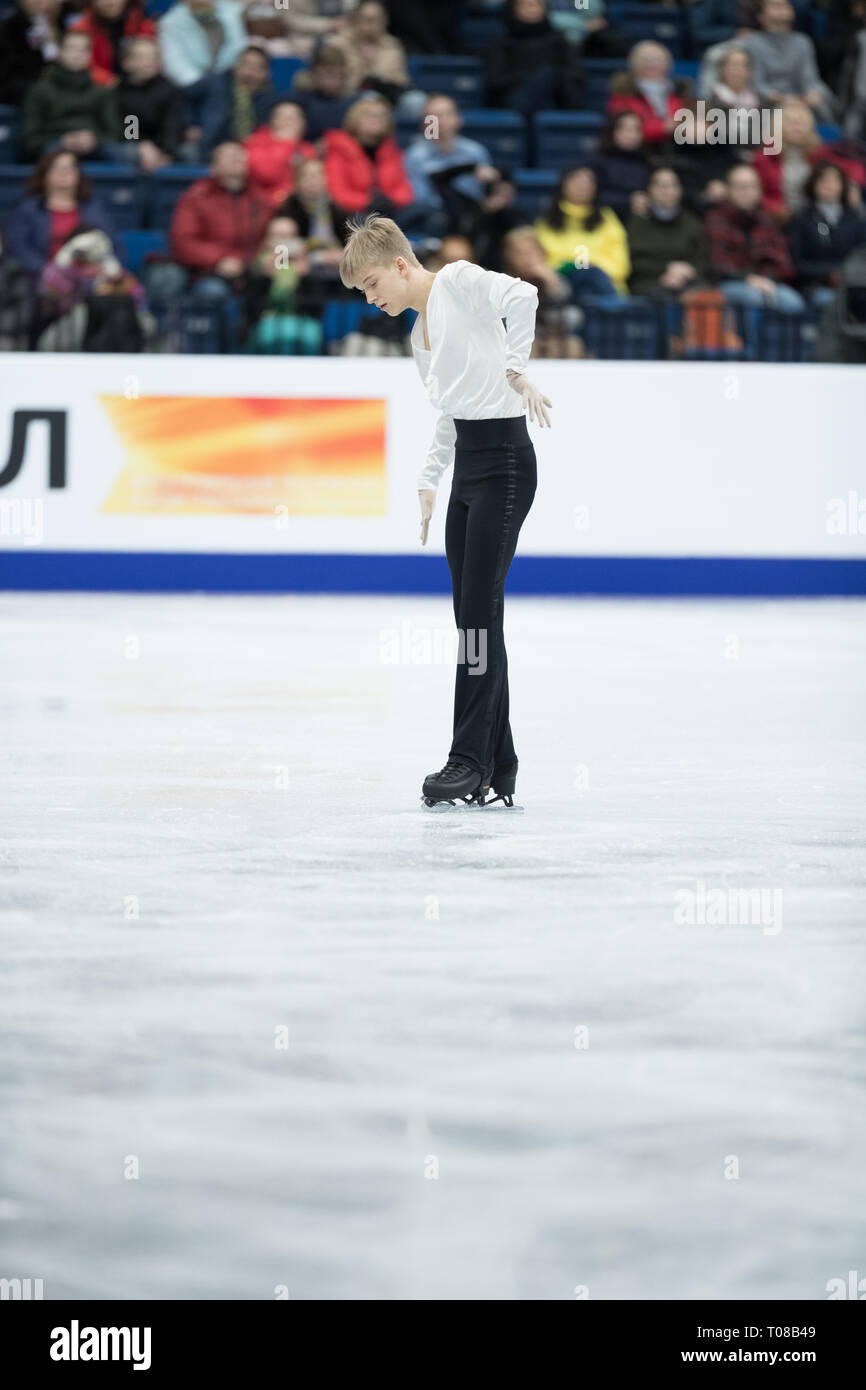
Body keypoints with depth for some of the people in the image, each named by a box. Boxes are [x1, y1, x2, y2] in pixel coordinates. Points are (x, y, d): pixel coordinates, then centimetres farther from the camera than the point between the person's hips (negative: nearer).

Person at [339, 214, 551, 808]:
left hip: (504, 463, -10)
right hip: (467, 469, 10)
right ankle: (498, 768, 12)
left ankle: (471, 759, -7)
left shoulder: (459, 282, -7)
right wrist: (429, 480, 20)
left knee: (481, 612, -9)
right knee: (470, 617, 8)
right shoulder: (420, 335, 19)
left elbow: (522, 296, -26)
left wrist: (515, 369, -22)